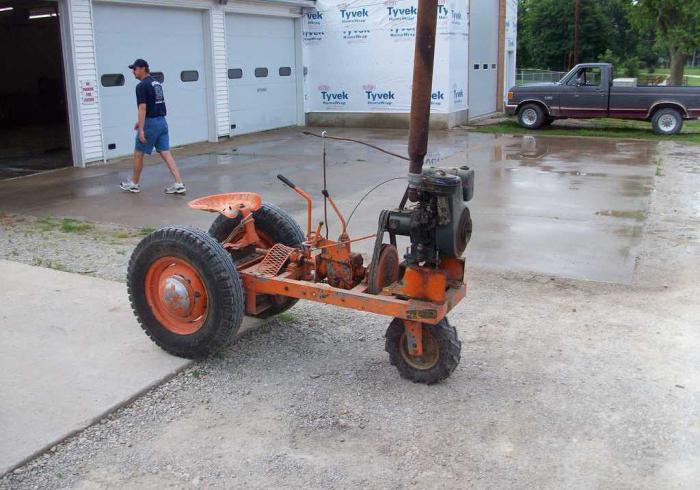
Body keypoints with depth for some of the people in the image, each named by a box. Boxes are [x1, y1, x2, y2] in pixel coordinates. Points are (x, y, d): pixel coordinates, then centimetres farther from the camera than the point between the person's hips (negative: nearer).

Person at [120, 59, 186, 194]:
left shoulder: (142, 86, -12)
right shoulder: (157, 83, 15)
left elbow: (143, 108, -18)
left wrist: (141, 130, -20)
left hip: (151, 123, -8)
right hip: (162, 121, 8)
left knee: (138, 154, 8)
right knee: (166, 153, 3)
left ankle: (134, 184, 21)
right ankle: (179, 184, -6)